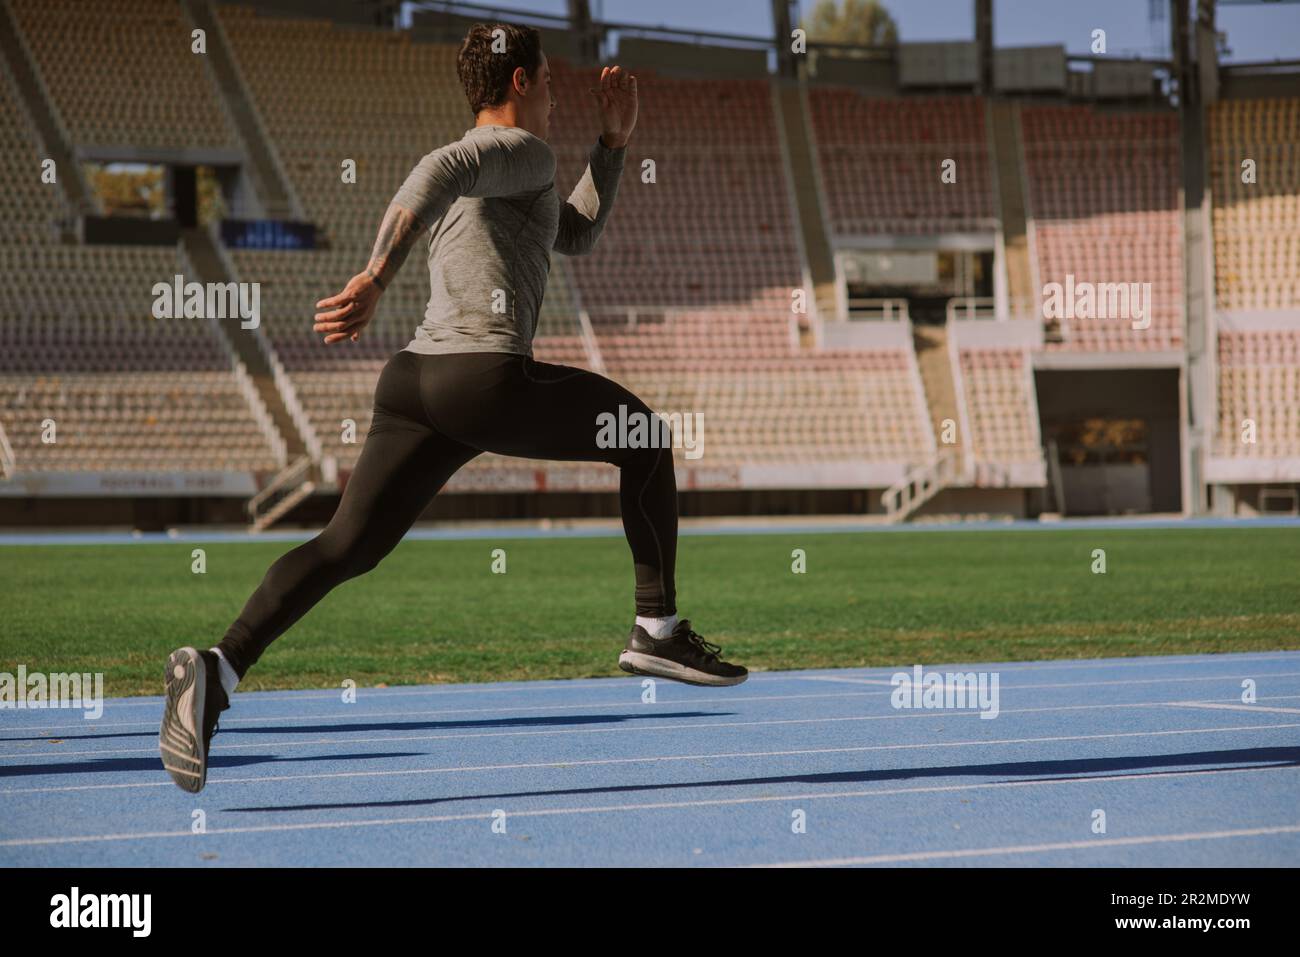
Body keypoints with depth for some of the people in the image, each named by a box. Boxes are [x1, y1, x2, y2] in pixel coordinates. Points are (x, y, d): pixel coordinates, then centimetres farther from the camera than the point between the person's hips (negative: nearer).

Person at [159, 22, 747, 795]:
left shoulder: (477, 172, 31)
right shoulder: (521, 151, 1)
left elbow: (579, 235, 41)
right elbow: (440, 172, -22)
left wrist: (616, 138, 33)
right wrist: (378, 278, -33)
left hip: (414, 381, 8)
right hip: (489, 378, -8)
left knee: (348, 548, -2)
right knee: (643, 435, 16)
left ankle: (222, 668, -25)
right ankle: (659, 631, 18)